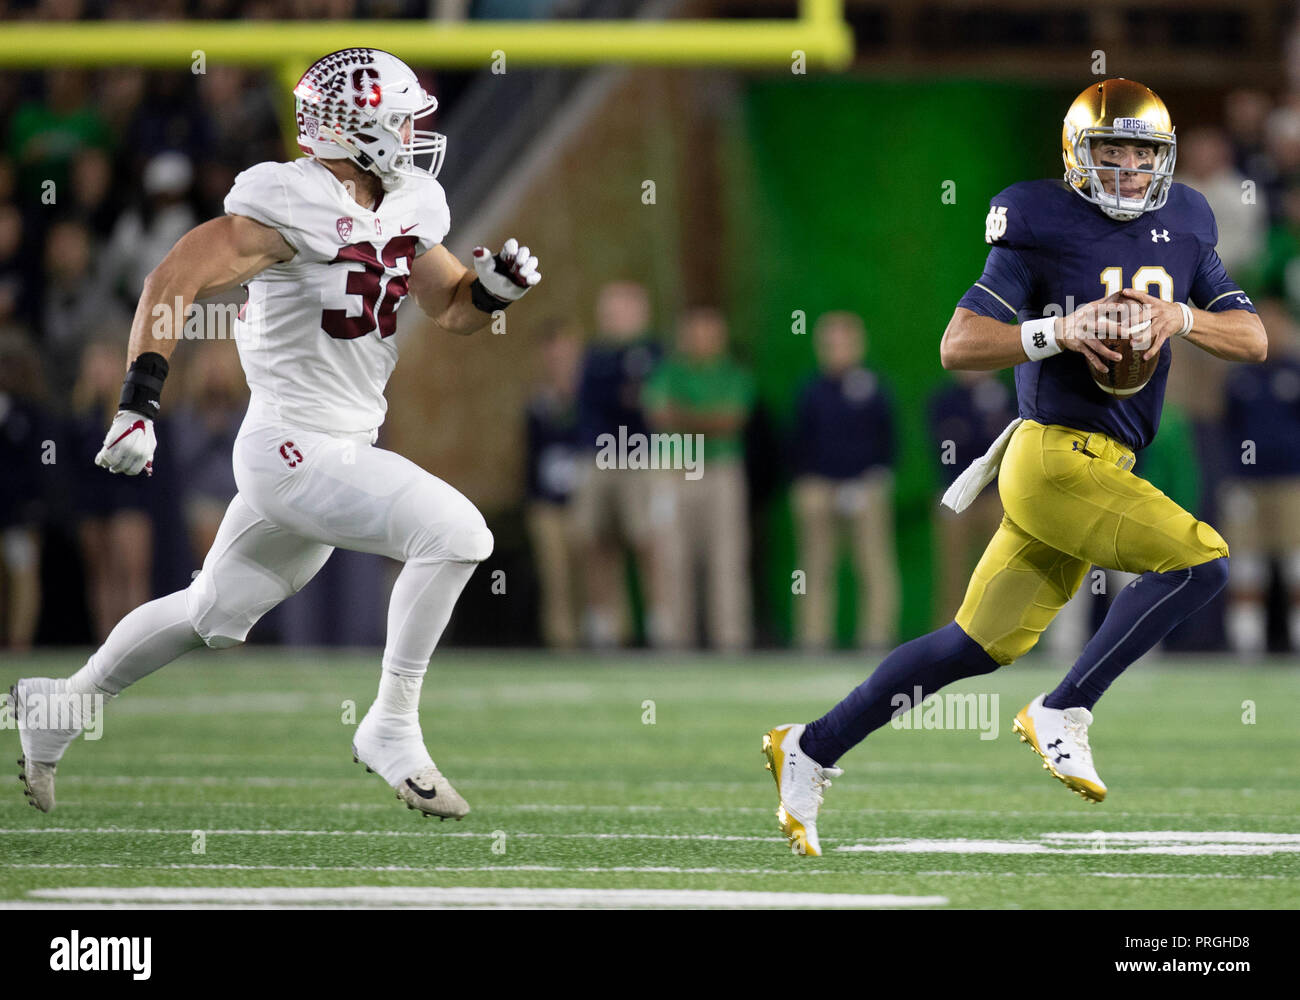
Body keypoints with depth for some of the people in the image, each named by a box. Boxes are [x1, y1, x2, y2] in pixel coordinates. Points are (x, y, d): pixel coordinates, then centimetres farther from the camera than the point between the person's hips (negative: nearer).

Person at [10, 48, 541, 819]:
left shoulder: (408, 207, 8)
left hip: (346, 450, 9)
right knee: (455, 532, -21)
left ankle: (61, 706, 37)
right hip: (294, 449, -9)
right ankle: (393, 729, -11)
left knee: (215, 616, 20)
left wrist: (496, 283, -4)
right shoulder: (295, 206, -19)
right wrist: (139, 404, -28)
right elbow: (175, 280, -21)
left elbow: (453, 309, 20)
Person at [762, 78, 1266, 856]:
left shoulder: (1181, 231, 13)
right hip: (1057, 460, -7)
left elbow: (1254, 340, 11)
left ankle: (812, 750, 18)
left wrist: (1182, 317, -8)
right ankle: (1064, 713, -9)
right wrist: (1057, 332, -23)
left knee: (981, 645, 10)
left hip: (1102, 470, 7)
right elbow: (958, 346, -11)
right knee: (1202, 561, -17)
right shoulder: (1043, 231, -7)